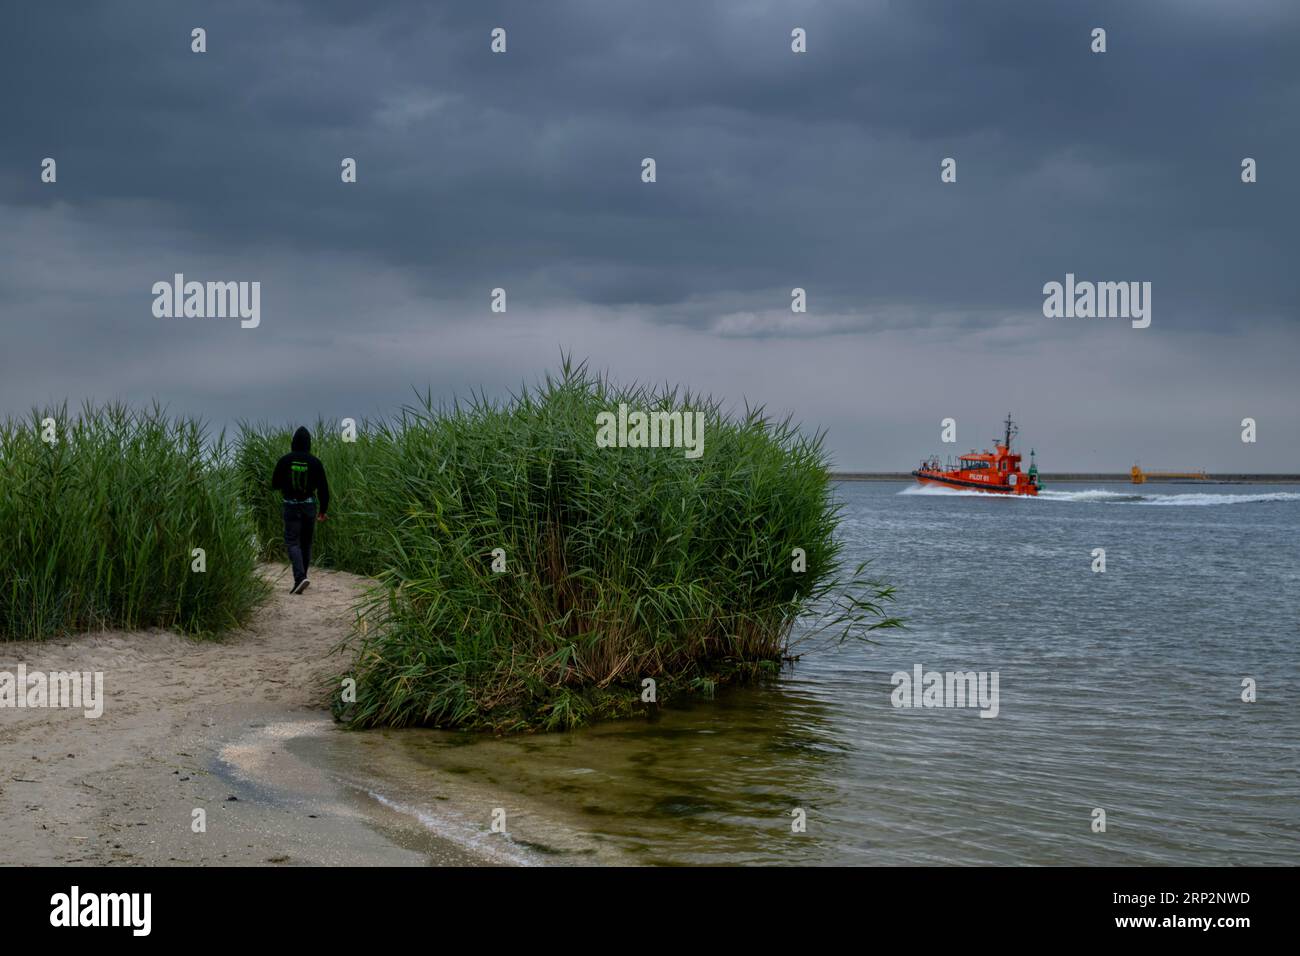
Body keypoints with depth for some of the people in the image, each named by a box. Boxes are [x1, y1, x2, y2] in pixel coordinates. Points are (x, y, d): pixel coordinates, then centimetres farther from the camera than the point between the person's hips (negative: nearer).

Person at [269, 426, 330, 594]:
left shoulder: (285, 460, -7)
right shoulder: (315, 462, -6)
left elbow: (275, 485, 1)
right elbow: (323, 487, -4)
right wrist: (323, 510, 6)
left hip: (291, 507, -2)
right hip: (309, 506, 2)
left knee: (292, 543, -2)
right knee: (306, 543, 15)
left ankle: (300, 578, -22)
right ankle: (300, 579, 22)